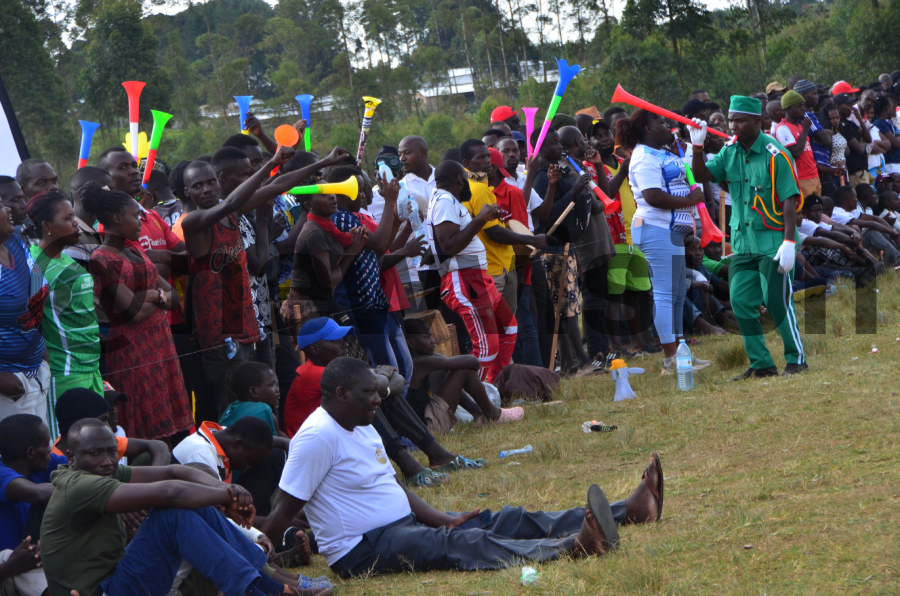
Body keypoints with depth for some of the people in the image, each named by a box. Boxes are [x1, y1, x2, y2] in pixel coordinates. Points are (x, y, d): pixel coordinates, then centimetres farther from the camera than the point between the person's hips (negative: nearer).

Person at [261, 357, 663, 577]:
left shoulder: (361, 428, 16)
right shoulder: (317, 437, -16)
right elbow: (284, 510, -16)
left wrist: (443, 520, 6)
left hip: (404, 524, 10)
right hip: (361, 551, -10)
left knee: (505, 521, 0)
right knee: (461, 545, -31)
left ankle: (629, 511, -7)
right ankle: (573, 546, -53)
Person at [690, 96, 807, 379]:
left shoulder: (775, 155, -12)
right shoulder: (730, 152, 8)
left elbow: (790, 200, -14)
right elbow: (702, 175, 4)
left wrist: (789, 242, -20)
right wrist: (697, 147, -13)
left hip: (773, 241, -7)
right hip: (742, 242, 7)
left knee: (777, 300, -6)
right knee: (741, 302, 3)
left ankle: (796, 359, 8)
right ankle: (761, 364, 12)